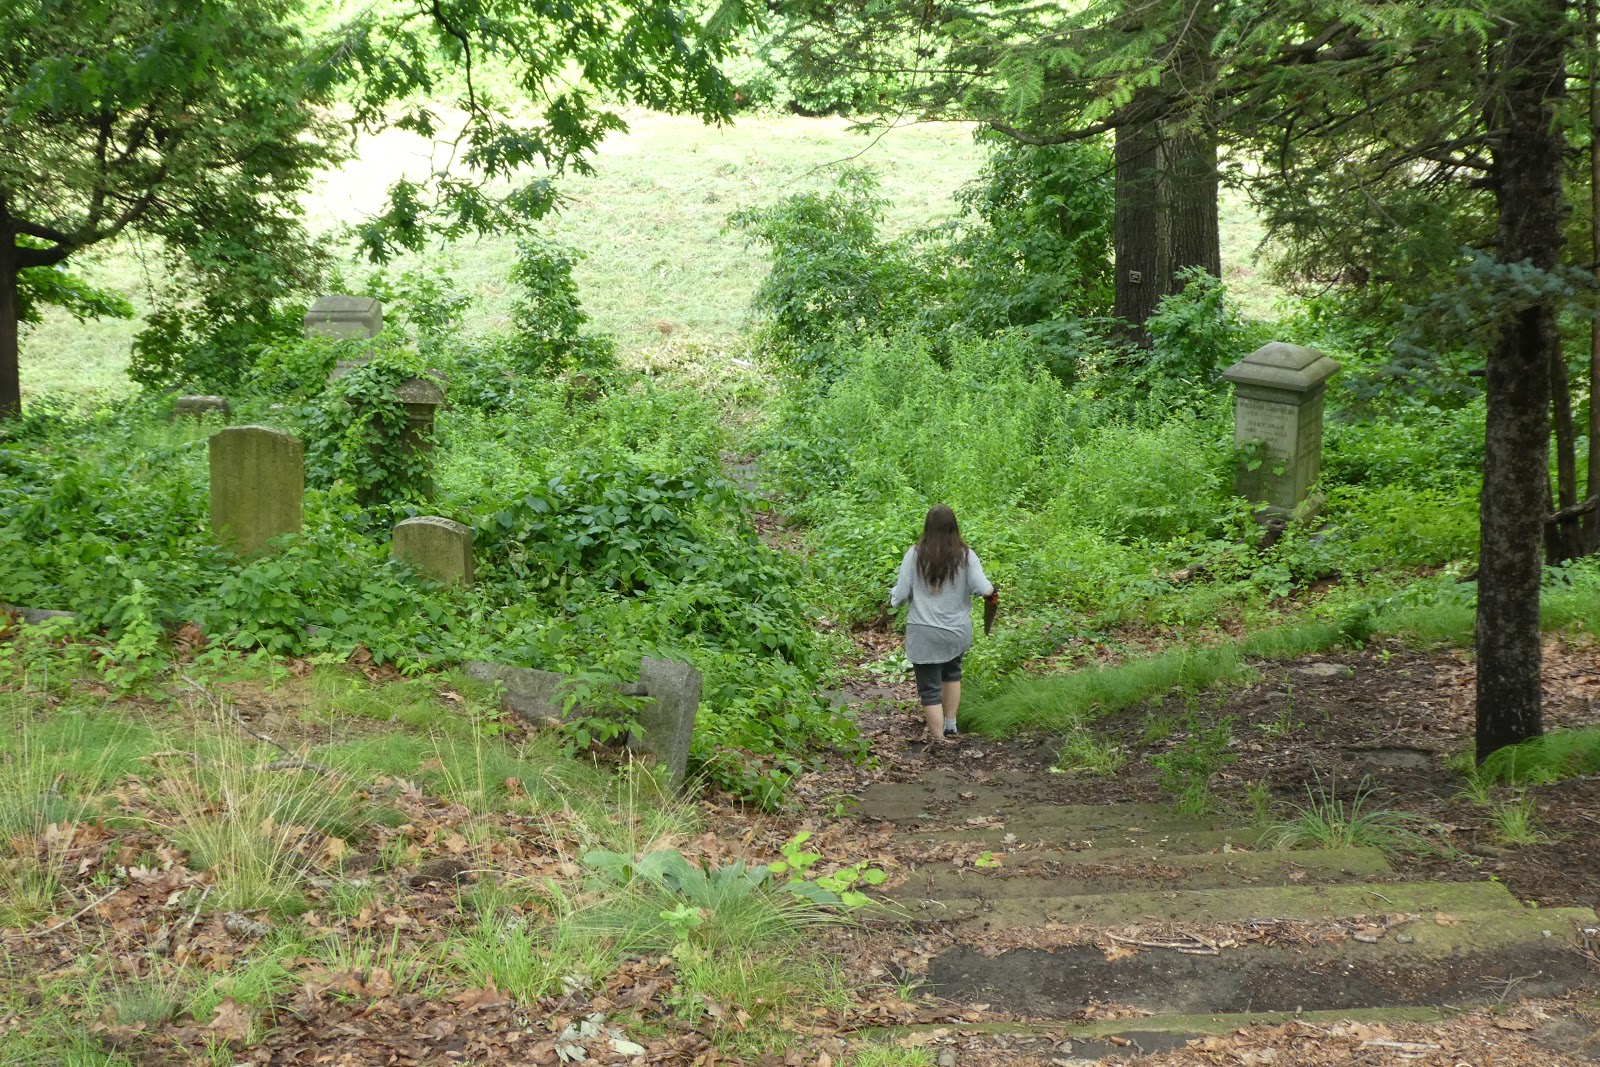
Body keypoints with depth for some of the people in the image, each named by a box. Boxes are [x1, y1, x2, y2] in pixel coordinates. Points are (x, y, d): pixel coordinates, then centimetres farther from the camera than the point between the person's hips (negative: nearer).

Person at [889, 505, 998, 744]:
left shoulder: (915, 555, -12)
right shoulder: (965, 556, -9)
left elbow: (901, 593, -9)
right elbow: (983, 589, -14)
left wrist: (892, 600, 13)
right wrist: (992, 592, 8)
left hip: (924, 634, -3)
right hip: (957, 632, 3)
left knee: (930, 689, 7)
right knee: (952, 673, 30)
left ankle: (937, 738, 10)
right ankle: (950, 724, 37)